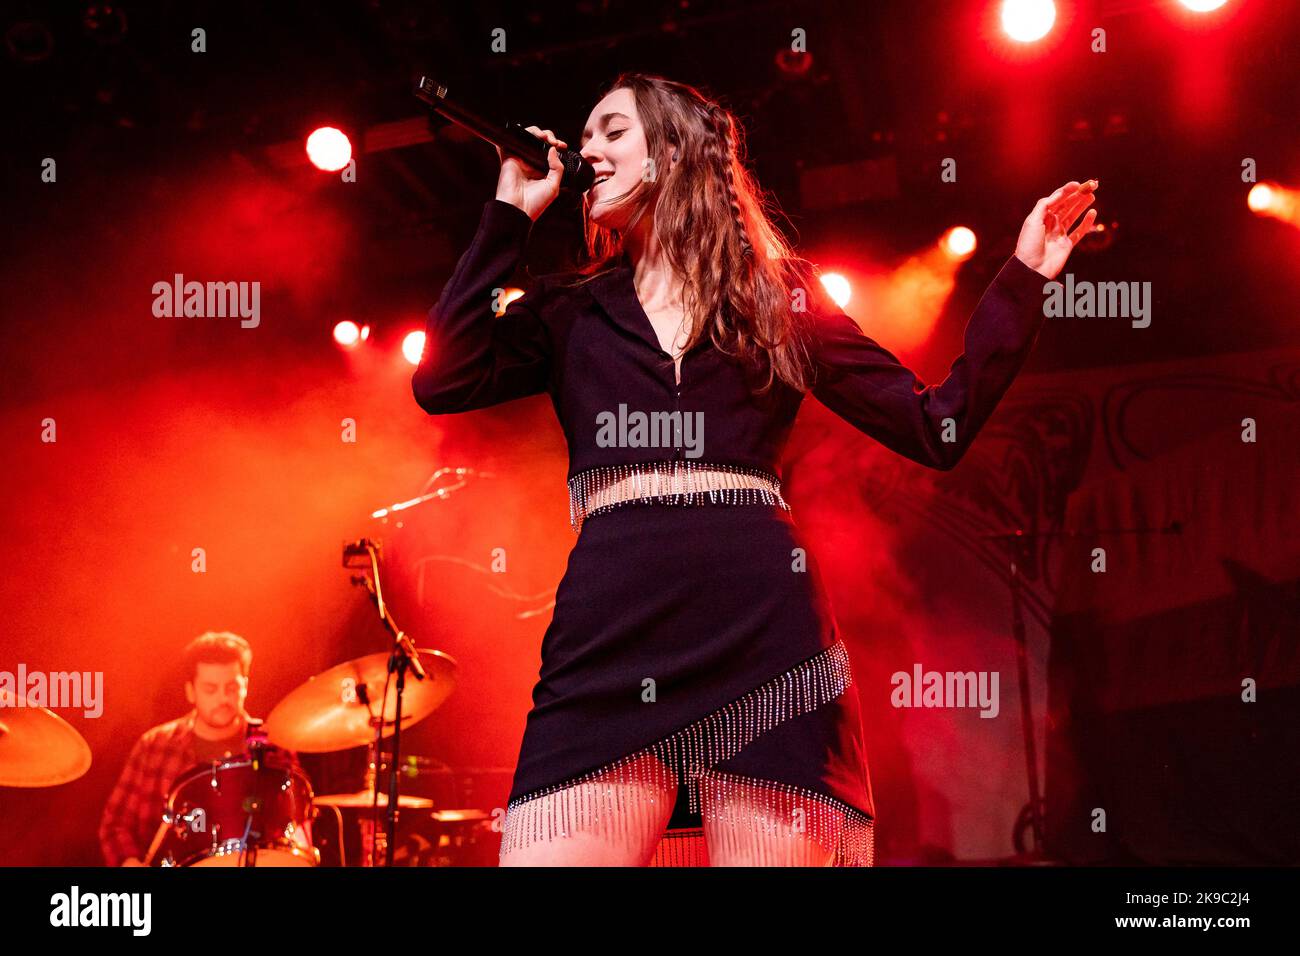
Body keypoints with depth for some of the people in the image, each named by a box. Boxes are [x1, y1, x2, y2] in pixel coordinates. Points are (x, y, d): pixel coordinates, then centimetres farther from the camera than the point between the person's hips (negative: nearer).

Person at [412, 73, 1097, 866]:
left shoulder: (783, 298, 18)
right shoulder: (571, 311, 22)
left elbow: (938, 429, 15)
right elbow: (442, 382, 6)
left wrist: (1023, 279, 10)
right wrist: (511, 216, 12)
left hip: (766, 622, -1)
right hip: (611, 629, 1)